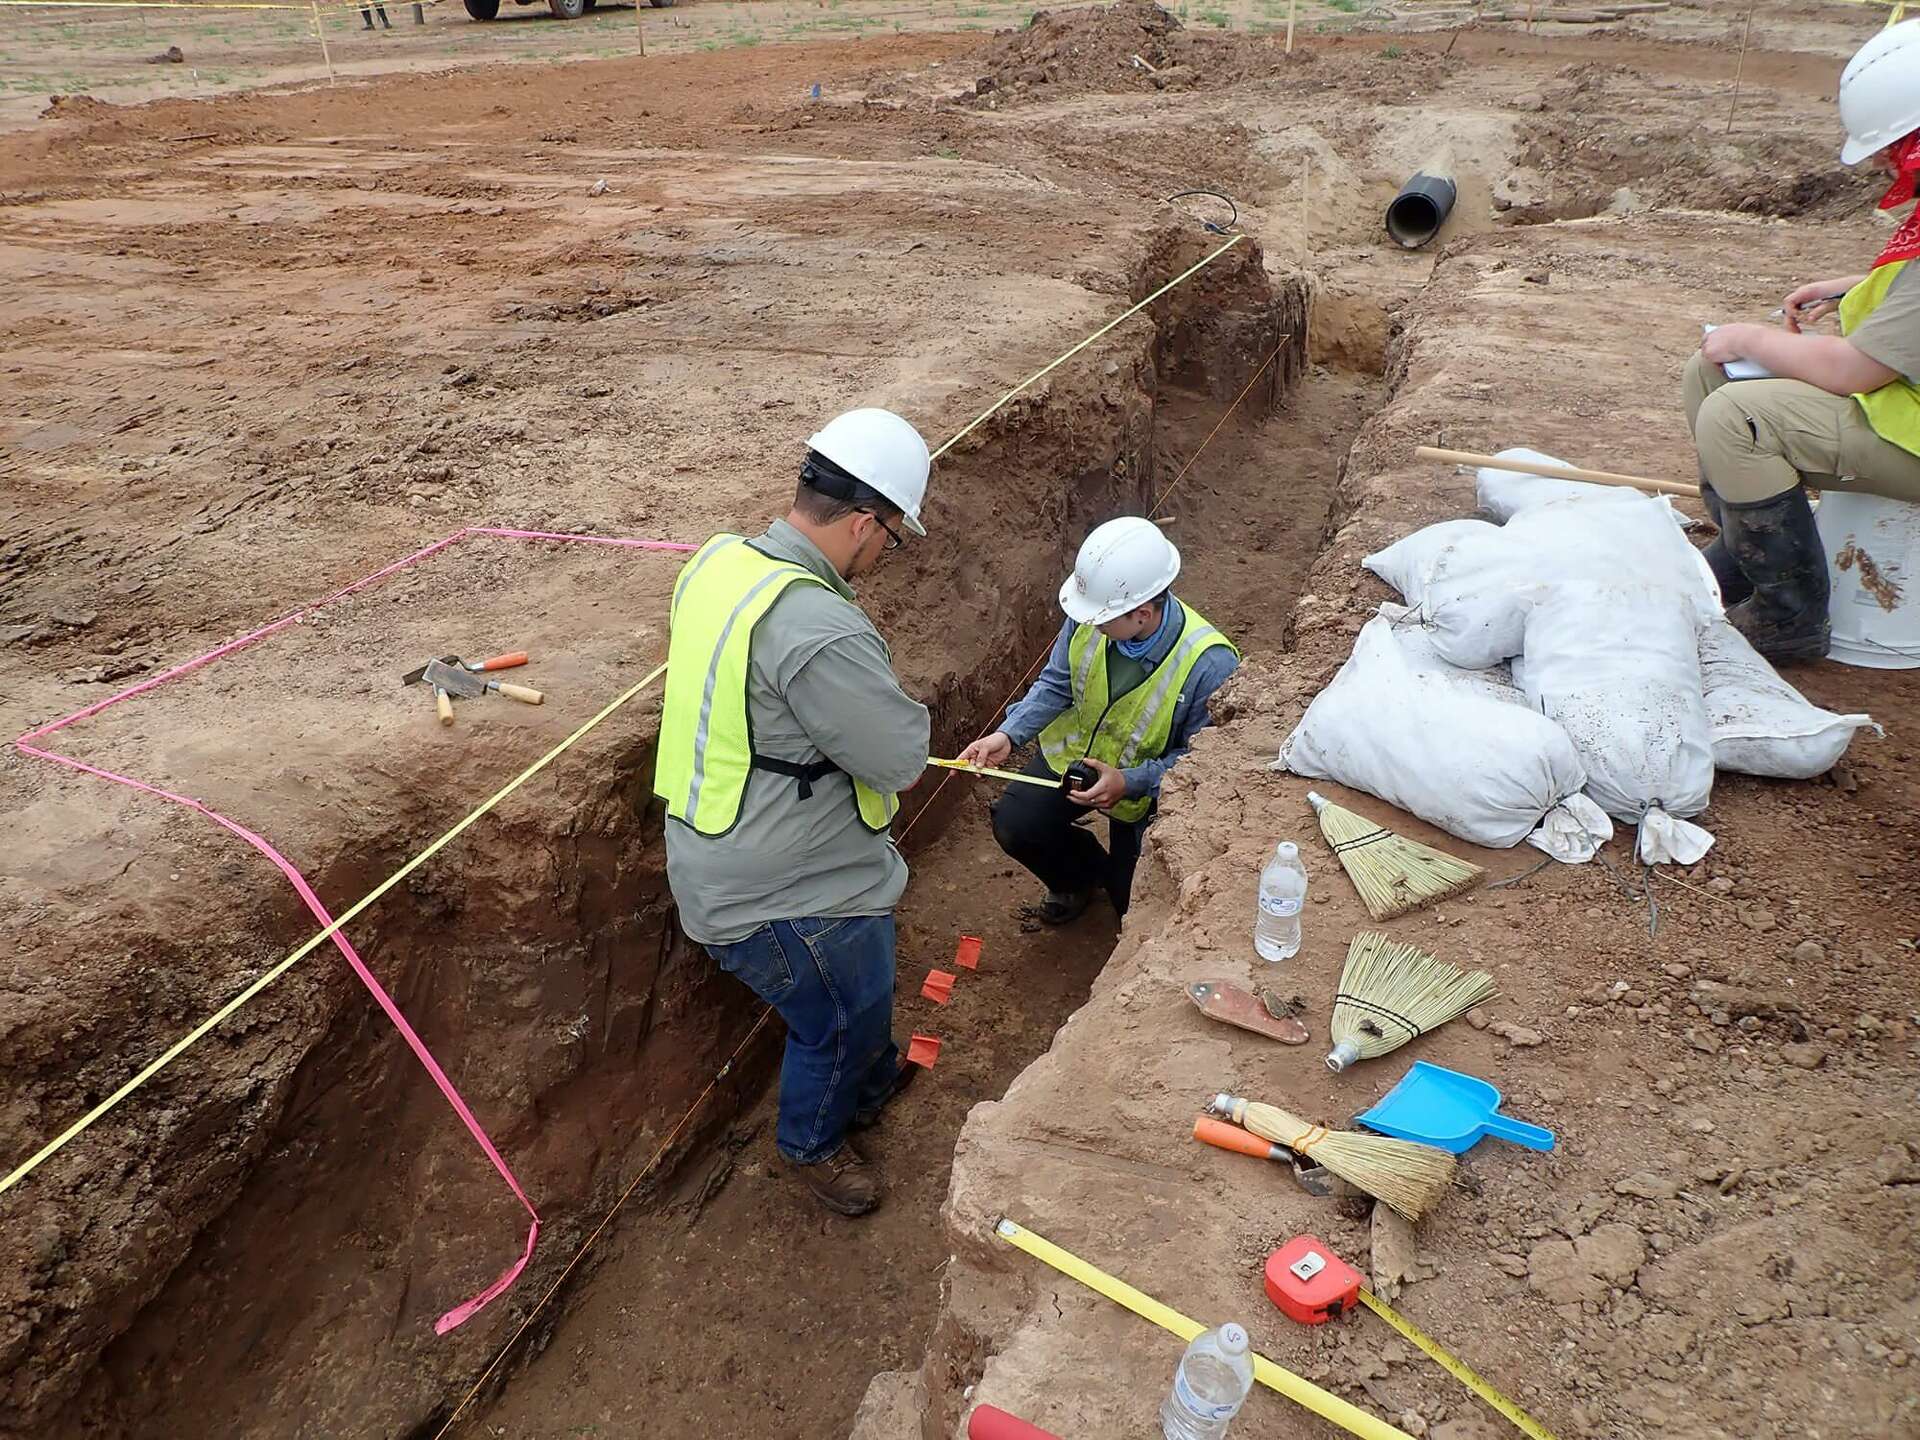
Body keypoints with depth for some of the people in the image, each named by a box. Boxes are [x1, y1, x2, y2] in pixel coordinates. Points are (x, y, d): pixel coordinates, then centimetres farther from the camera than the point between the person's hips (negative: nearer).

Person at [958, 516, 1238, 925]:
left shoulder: (1210, 665, -35)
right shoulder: (1090, 618, -23)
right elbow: (1056, 685, -7)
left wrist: (1130, 782, -33)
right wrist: (1008, 735, -21)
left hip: (1146, 787, -3)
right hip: (1076, 753, 3)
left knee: (1132, 903, 1)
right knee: (1014, 825, -13)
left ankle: (1120, 880, 42)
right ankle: (1080, 877, 20)